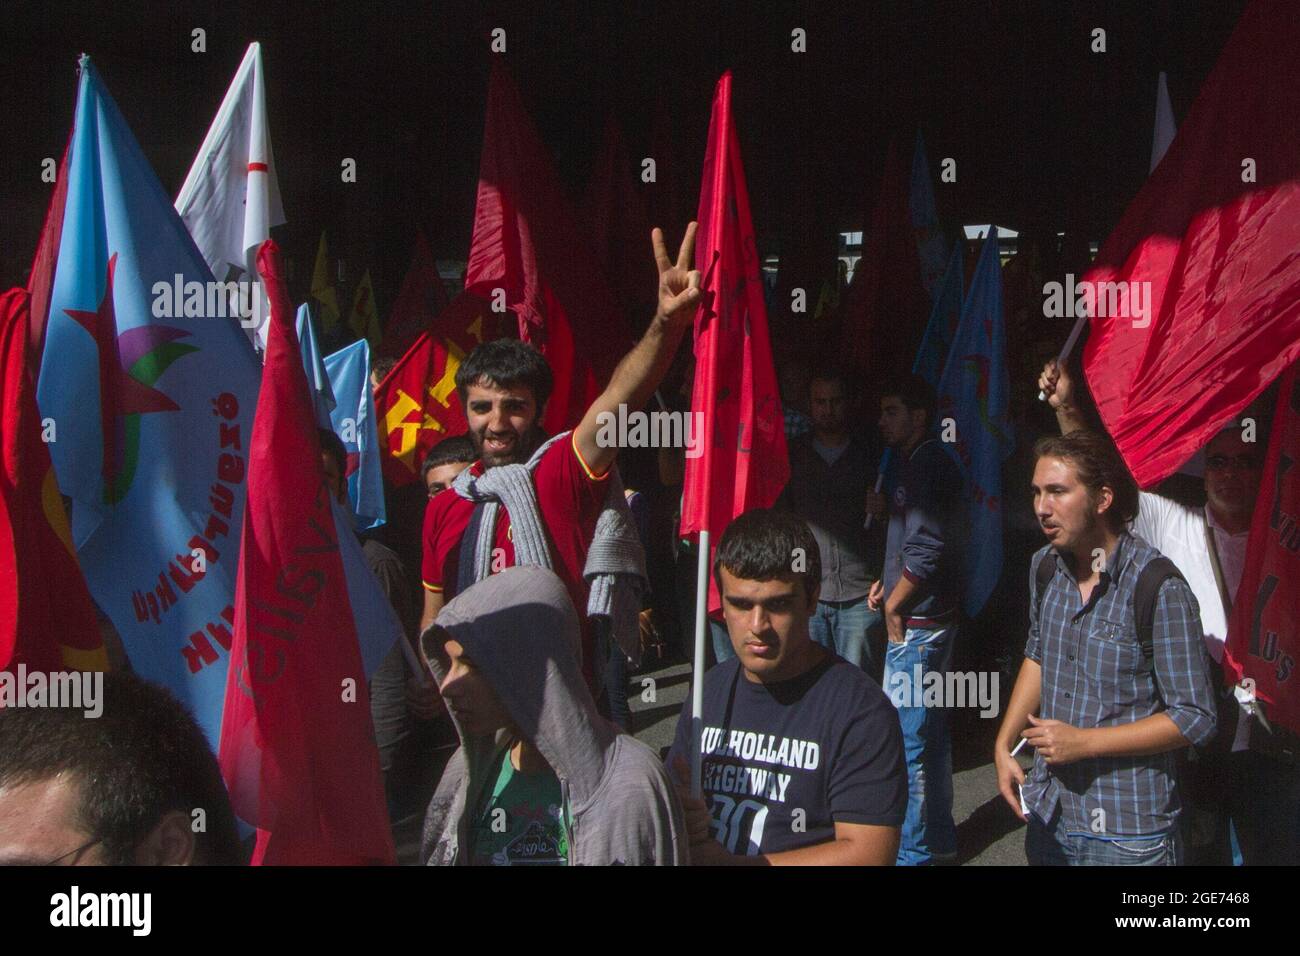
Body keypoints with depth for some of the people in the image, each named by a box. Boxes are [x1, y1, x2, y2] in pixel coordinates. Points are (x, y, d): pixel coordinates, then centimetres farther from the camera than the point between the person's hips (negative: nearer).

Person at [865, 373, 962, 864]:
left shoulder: (927, 464, -16)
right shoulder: (921, 461, 16)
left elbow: (927, 548, -23)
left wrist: (895, 605, -12)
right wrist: (889, 581, 11)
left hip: (915, 622, -11)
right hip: (929, 619, 11)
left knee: (907, 739, -4)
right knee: (930, 732, 18)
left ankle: (913, 851, 3)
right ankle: (938, 838, 28)